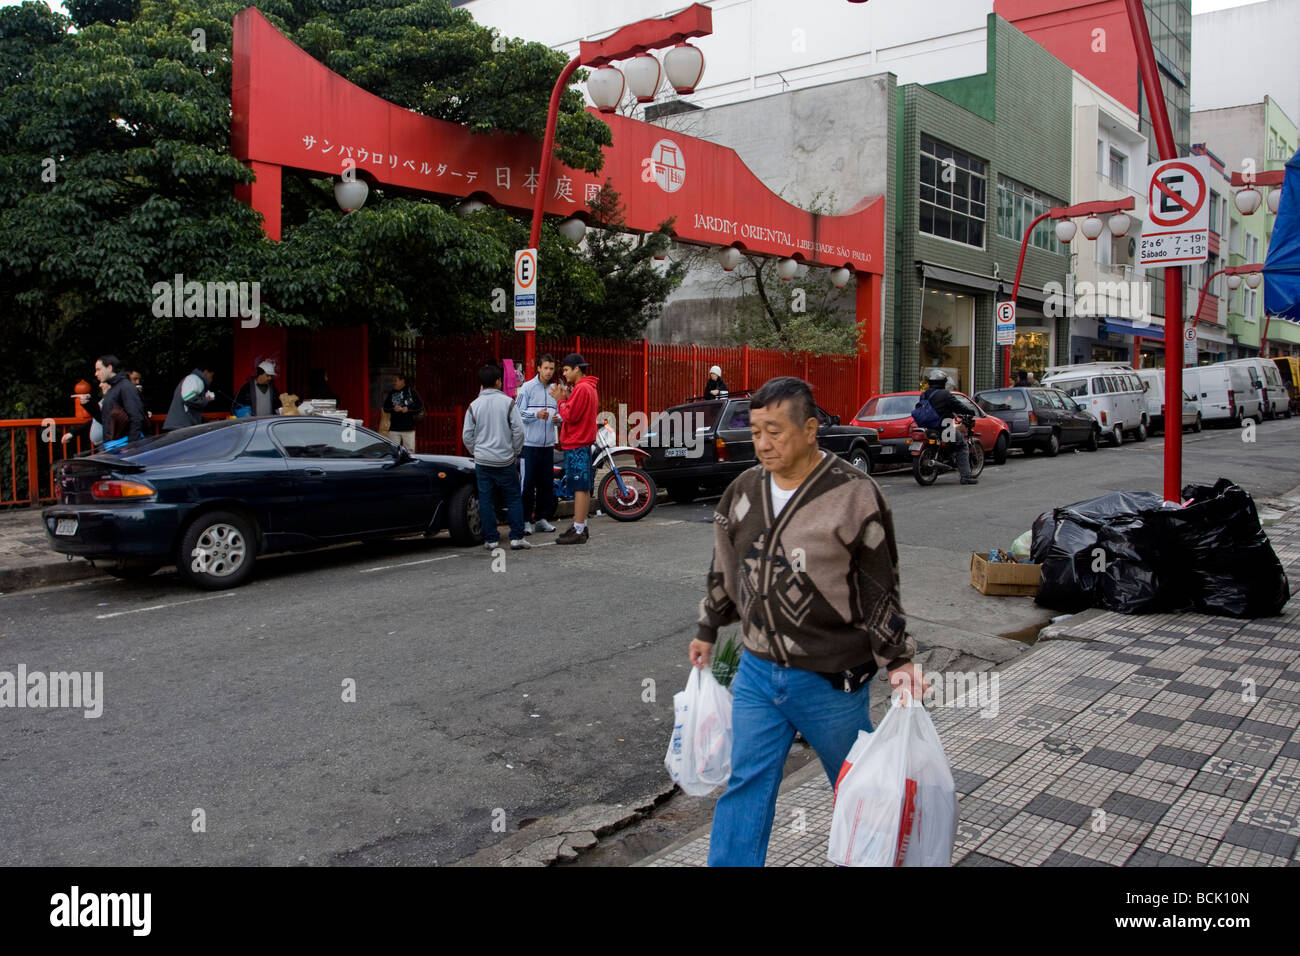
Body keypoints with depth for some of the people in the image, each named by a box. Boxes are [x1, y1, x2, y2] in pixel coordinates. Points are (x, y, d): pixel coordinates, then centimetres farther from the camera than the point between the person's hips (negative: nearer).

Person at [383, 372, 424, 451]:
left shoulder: (412, 392, 1)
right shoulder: (391, 394, 10)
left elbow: (421, 407, -1)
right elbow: (385, 408, 12)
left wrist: (408, 409, -13)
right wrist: (393, 409, -8)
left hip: (408, 428, -3)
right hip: (394, 428, 3)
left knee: (409, 451, -1)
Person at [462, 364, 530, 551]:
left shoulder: (474, 406, 1)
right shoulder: (508, 402, -5)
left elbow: (467, 434, 4)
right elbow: (518, 430, -7)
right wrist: (515, 452, 6)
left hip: (482, 461, 2)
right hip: (505, 460, -2)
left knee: (485, 500, 8)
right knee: (513, 498, 7)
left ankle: (491, 539, 9)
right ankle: (516, 538, 3)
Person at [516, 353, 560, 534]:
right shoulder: (527, 387, -3)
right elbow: (519, 413, -7)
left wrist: (557, 418, -5)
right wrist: (536, 414, -22)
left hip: (548, 444, 5)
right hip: (530, 443, -5)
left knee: (547, 483, 9)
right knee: (528, 482, -4)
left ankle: (542, 518, 18)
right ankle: (526, 519, 3)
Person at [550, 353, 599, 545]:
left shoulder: (582, 388, -14)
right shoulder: (589, 387, 19)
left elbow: (570, 416, -18)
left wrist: (561, 399, -6)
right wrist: (566, 398, 7)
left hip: (576, 445, -11)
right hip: (583, 444, 11)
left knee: (579, 488, -9)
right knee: (583, 488, 13)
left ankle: (578, 532, -8)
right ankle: (581, 527, 19)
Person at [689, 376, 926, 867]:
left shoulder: (855, 494, -14)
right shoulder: (744, 490, 2)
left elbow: (881, 587, -9)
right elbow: (723, 571, 14)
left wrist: (898, 660, -9)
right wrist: (707, 632, 21)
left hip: (832, 679, -4)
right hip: (757, 671, 4)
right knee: (745, 784, 8)